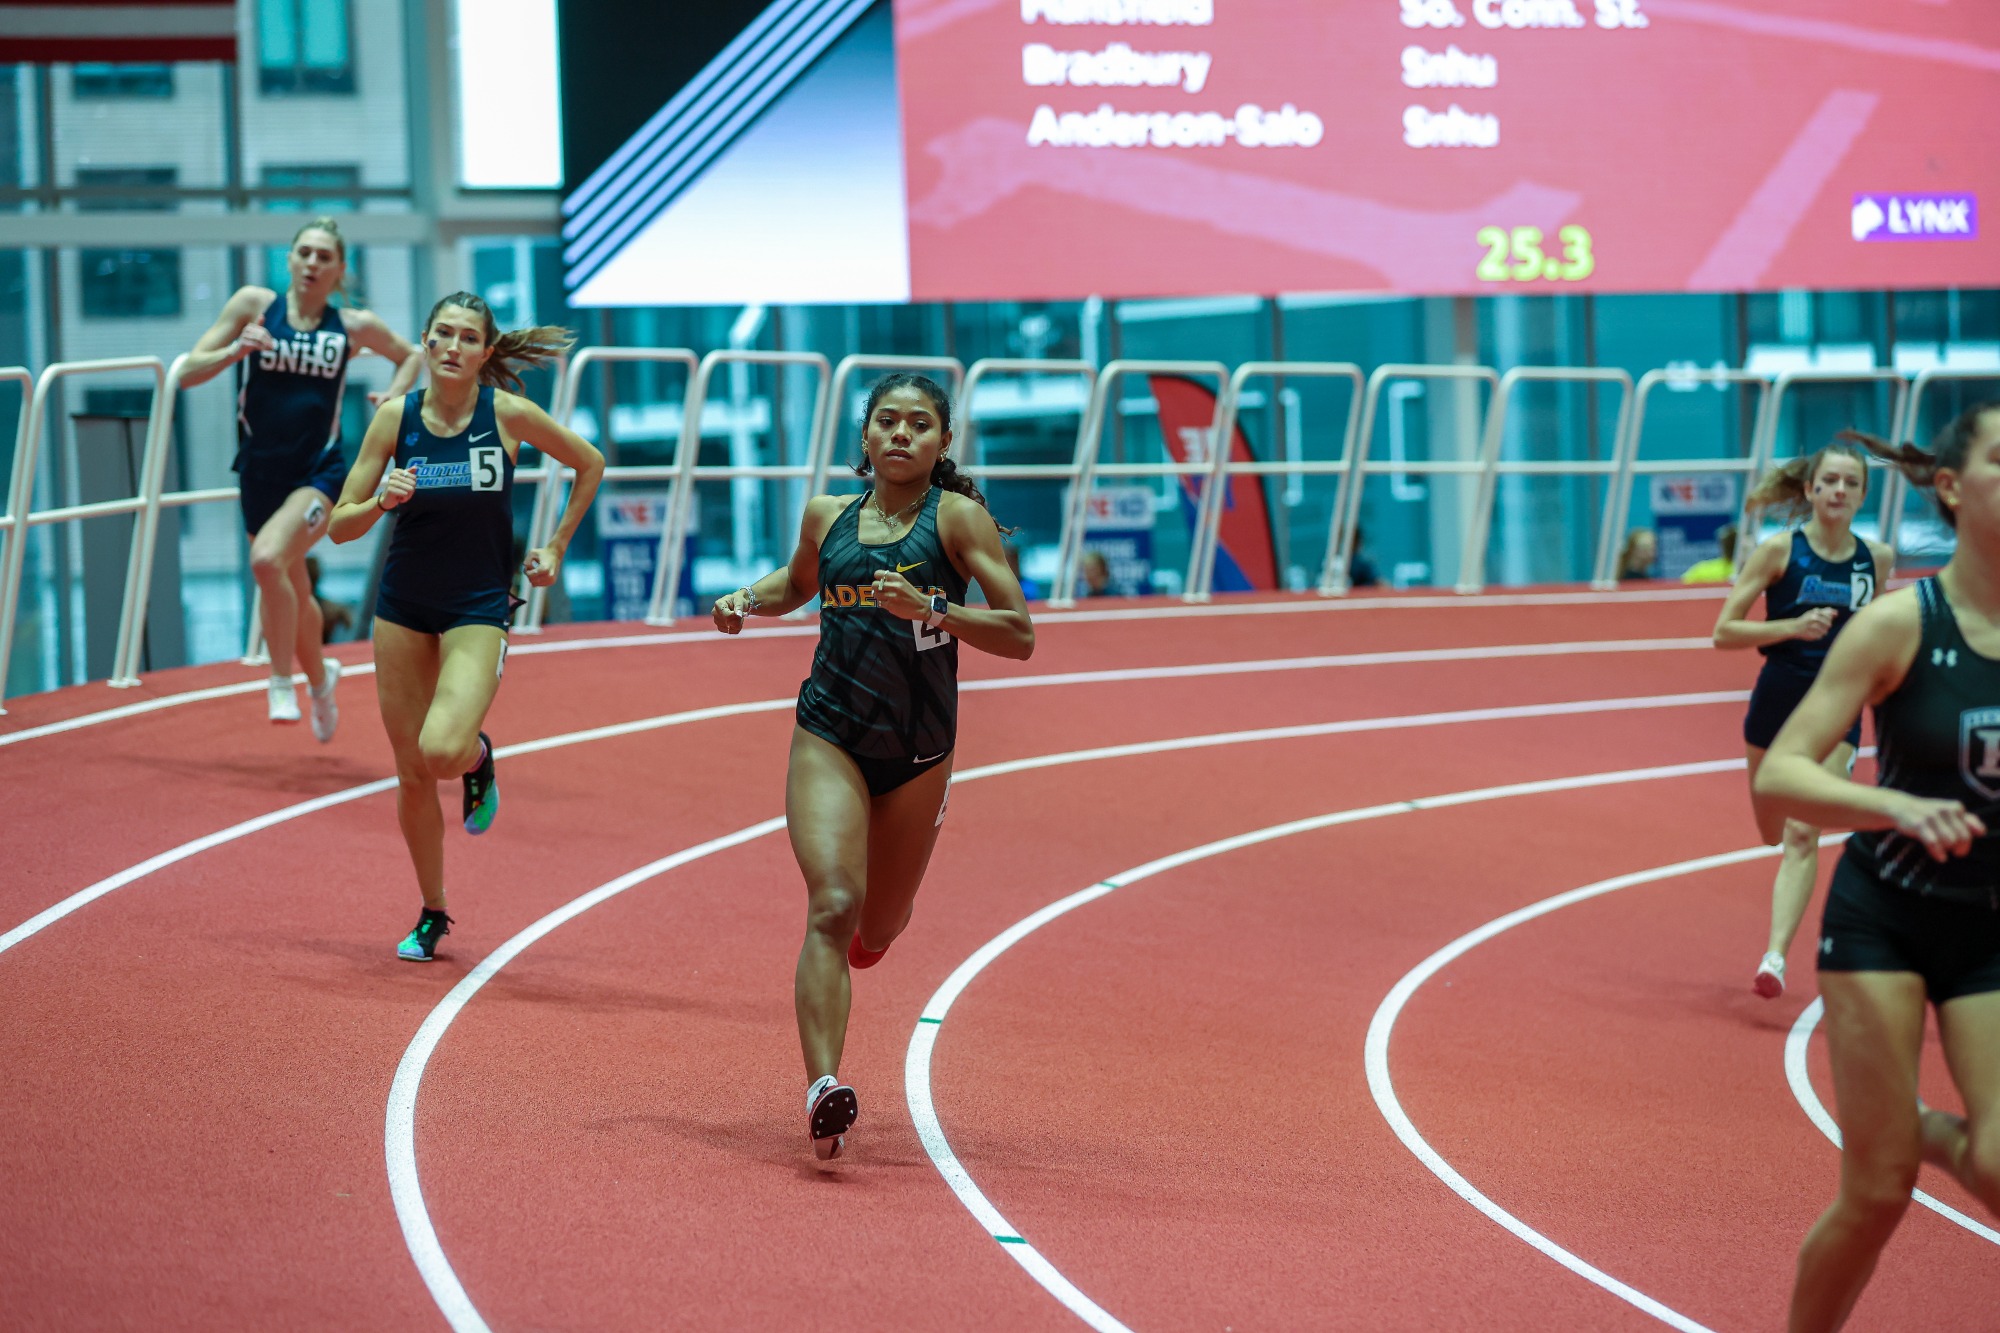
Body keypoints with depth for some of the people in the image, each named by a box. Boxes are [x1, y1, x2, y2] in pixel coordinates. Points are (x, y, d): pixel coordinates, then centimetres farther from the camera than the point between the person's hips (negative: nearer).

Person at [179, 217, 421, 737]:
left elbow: (409, 357, 20)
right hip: (261, 474, 3)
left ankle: (282, 686, -15)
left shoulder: (354, 326, 0)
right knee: (292, 595, 16)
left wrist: (391, 402, 2)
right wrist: (235, 350, -21)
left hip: (319, 474, -3)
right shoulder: (254, 304, -2)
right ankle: (320, 678, 46)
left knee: (268, 558, -29)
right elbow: (188, 373, -3)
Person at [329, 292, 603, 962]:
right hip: (403, 606, 2)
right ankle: (431, 915, 25)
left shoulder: (508, 413, -10)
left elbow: (589, 463, 8)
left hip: (478, 608, -2)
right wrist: (381, 501, -24)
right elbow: (340, 525, -3)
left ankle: (478, 757, 14)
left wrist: (556, 548, 8)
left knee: (441, 751, -24)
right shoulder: (396, 416, -6)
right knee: (411, 774, 7)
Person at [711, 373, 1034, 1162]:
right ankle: (824, 1089, -28)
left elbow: (1019, 635, -10)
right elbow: (797, 584, 28)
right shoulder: (828, 517, 6)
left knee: (878, 926, 14)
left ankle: (871, 927, 53)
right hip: (829, 738, 0)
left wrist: (932, 611, -24)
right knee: (833, 905, -20)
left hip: (918, 750, 0)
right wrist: (749, 600, 6)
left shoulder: (958, 518, -5)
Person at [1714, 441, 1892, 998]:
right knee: (1773, 831, 15)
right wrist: (1792, 627, -23)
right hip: (1777, 702, 0)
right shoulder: (1780, 550, -9)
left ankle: (1775, 956, -20)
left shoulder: (1876, 558, 0)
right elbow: (1724, 631, -11)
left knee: (1802, 835, -15)